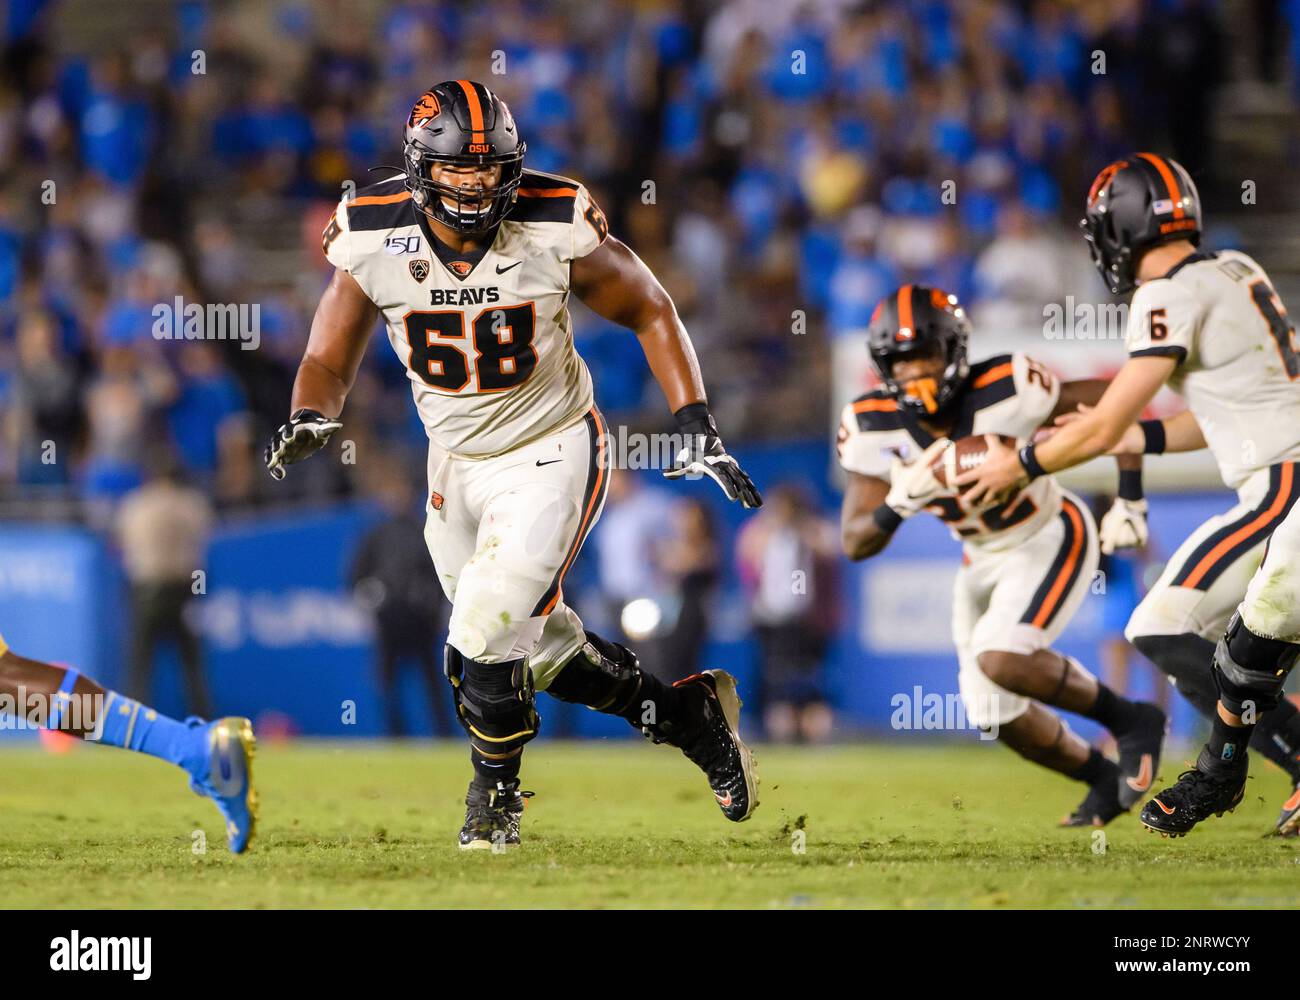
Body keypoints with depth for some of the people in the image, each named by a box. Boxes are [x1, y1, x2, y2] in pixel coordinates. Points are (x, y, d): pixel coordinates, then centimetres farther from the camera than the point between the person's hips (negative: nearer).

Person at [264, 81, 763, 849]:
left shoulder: (556, 229, -21)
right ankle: (691, 715, 36)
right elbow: (329, 360, -7)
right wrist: (310, 419, -30)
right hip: (458, 461, 4)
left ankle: (495, 793, 10)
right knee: (540, 649, 14)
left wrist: (698, 427, -13)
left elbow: (651, 311, -6)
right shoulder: (375, 241, -15)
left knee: (485, 638, -17)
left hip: (552, 454, -4)